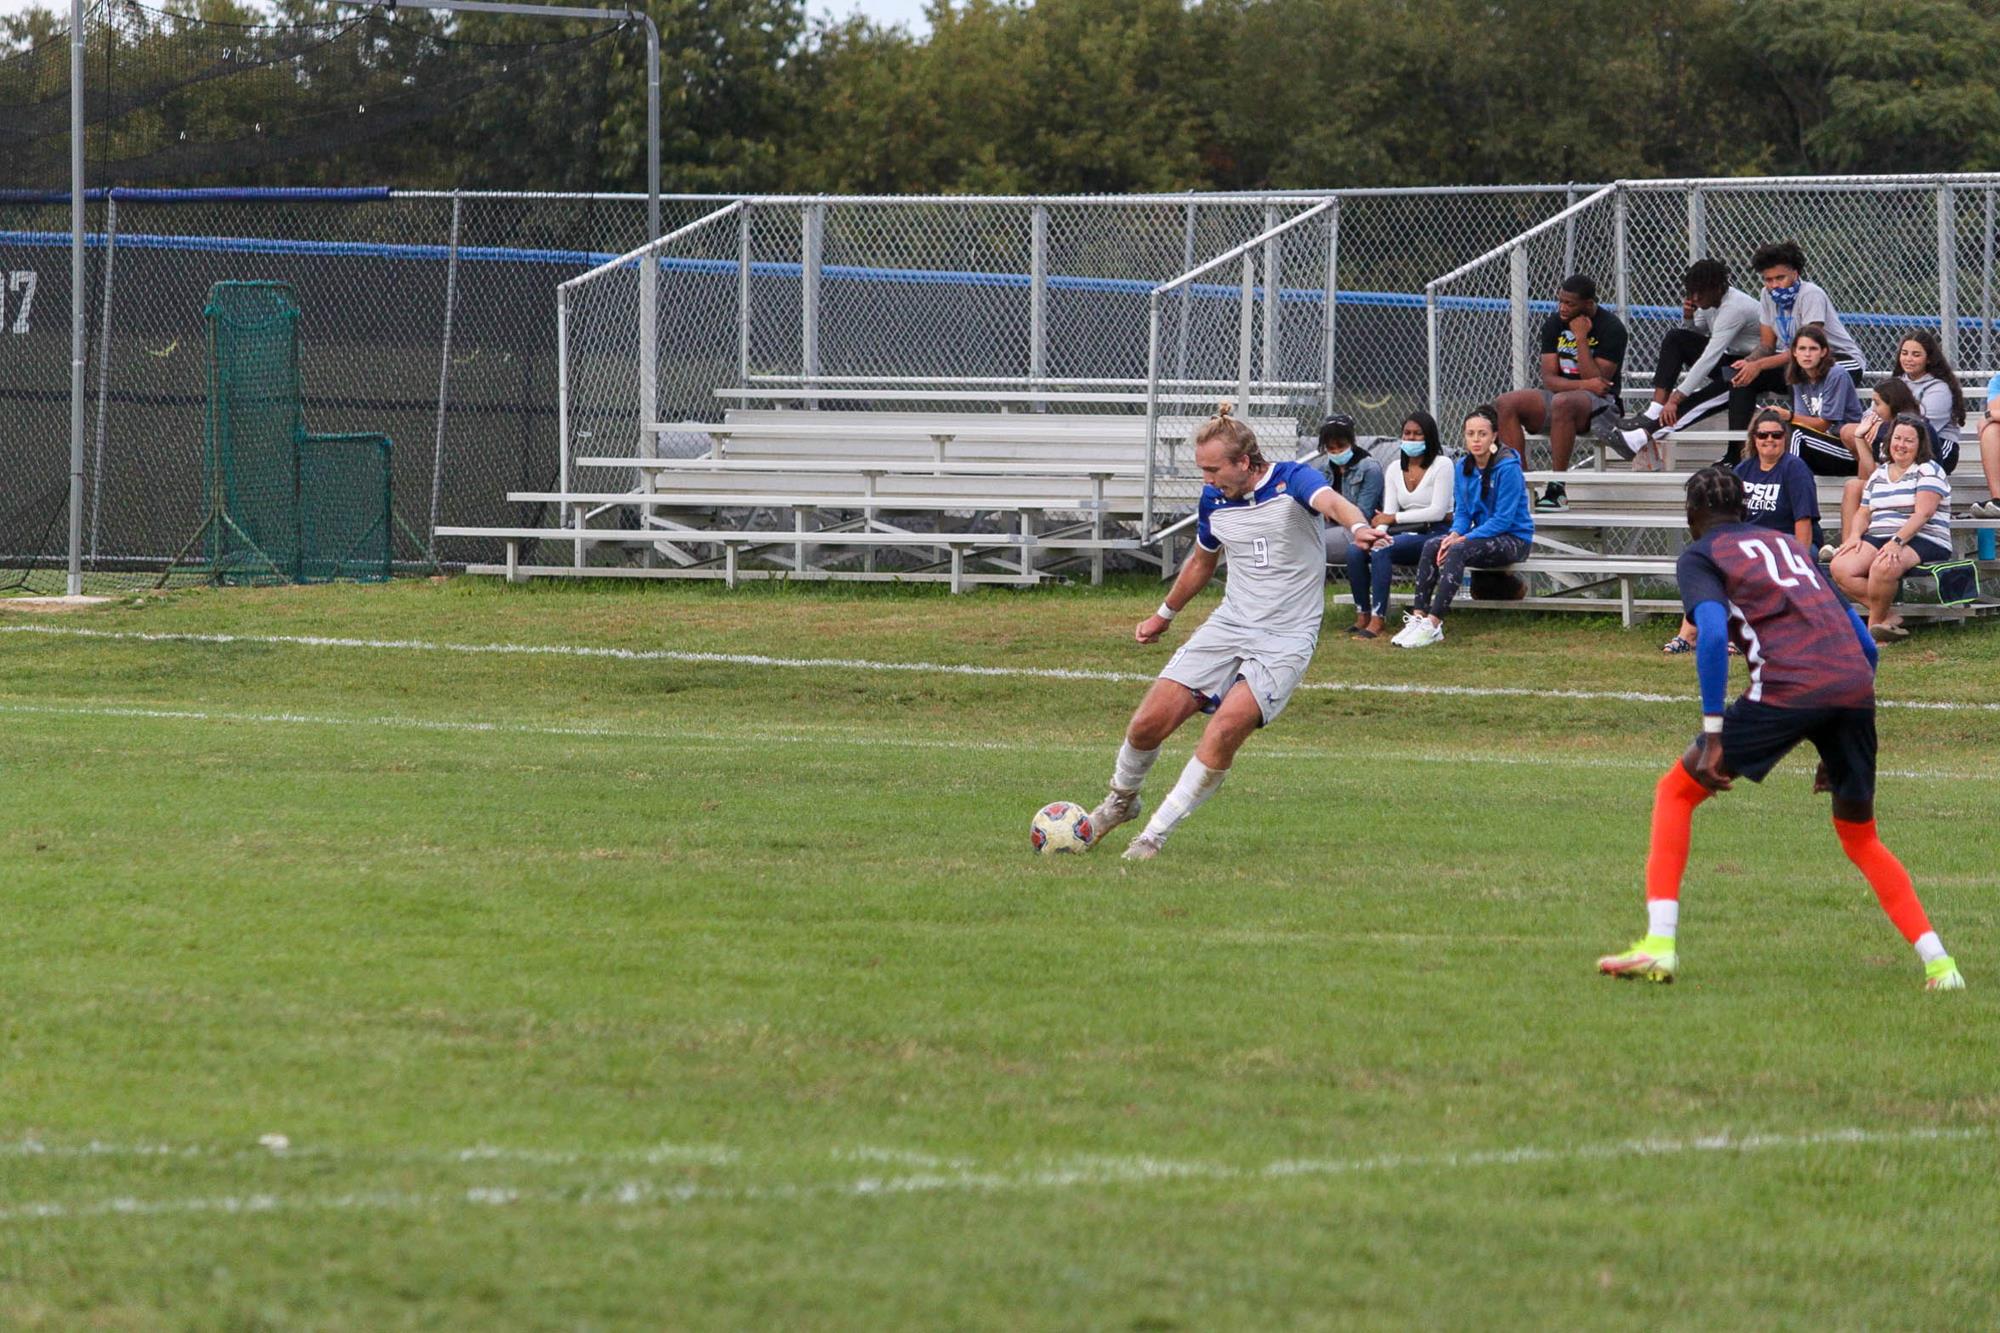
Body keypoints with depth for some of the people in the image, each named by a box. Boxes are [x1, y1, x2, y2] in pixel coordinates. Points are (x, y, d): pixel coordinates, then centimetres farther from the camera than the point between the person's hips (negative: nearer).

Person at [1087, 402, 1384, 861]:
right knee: (1149, 723, -6)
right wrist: (1165, 614, 36)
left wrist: (1358, 526, -59)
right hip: (1227, 626, 5)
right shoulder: (1214, 500, 5)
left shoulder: (1290, 480, -12)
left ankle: (1156, 833, -11)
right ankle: (1121, 800, 25)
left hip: (1285, 641, -5)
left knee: (1226, 729, -25)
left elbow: (1330, 501, -35)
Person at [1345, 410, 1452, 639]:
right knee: (1356, 552, -20)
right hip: (1406, 534, 6)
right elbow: (1388, 513, 9)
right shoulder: (1395, 469, 15)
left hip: (1434, 533, -6)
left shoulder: (1441, 466, -4)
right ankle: (1362, 616, -15)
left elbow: (1437, 512, -11)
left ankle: (1377, 619, -34)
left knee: (1382, 550, -32)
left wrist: (1395, 518, -10)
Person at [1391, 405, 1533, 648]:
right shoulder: (1464, 467, 6)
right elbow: (1462, 512, 9)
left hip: (1514, 540, -7)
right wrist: (1455, 534, -14)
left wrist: (1462, 539, -23)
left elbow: (1503, 519, -19)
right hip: (1483, 535, 7)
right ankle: (1418, 617, -26)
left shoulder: (1507, 468, -16)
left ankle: (1433, 624, -37)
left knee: (1457, 551, -32)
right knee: (1431, 545, -19)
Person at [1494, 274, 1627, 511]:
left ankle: (1558, 489, -35)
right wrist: (1584, 384, -17)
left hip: (1601, 404, -6)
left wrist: (1581, 338, -17)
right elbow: (1548, 378, 1)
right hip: (1559, 395, 6)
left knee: (1563, 402, -40)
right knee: (1506, 404, -17)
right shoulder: (1554, 324, 7)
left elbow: (1597, 381, -16)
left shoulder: (1611, 328, -9)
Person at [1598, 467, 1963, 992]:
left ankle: (1659, 945, 1)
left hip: (1788, 687, -5)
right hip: (1856, 686, 5)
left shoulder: (1700, 555, 15)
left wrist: (1712, 737, -7)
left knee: (1675, 791, 12)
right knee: (1860, 837, 23)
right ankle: (1938, 963, 10)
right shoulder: (1790, 545, 31)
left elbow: (1713, 633, -6)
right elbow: (1865, 644, 28)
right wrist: (1837, 749, 33)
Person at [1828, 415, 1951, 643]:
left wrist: (1897, 541, -24)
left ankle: (1875, 623, -17)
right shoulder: (1879, 474, 22)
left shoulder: (1928, 471, 1)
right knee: (1840, 568, -23)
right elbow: (1864, 512, 21)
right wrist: (1855, 535, -2)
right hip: (1878, 537, 6)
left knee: (1883, 567, -39)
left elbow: (1923, 513, -12)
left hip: (1921, 541, -6)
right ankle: (1889, 614, -19)